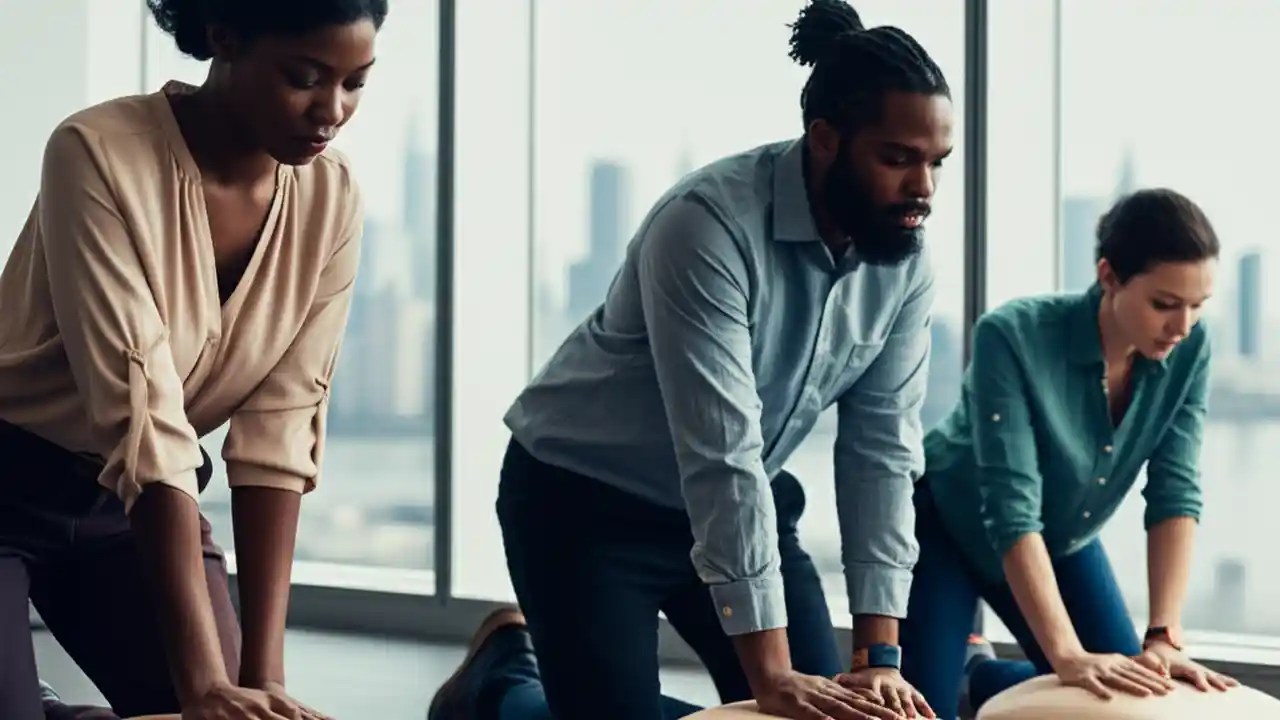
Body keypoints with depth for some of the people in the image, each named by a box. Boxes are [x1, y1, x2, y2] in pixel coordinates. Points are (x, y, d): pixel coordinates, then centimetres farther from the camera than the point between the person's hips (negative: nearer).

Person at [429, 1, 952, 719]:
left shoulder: (906, 258, -11)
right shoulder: (710, 225, -31)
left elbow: (883, 449, -10)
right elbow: (721, 455, -36)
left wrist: (881, 654, -18)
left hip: (744, 505, 6)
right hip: (584, 500, -6)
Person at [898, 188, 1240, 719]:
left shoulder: (1189, 350, -20)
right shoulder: (1014, 338, -34)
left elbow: (1176, 491, -20)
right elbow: (1012, 508, -38)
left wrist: (1165, 637, -30)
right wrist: (1068, 654, -44)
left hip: (1062, 542, 5)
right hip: (945, 527, -5)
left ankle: (980, 676, 24)